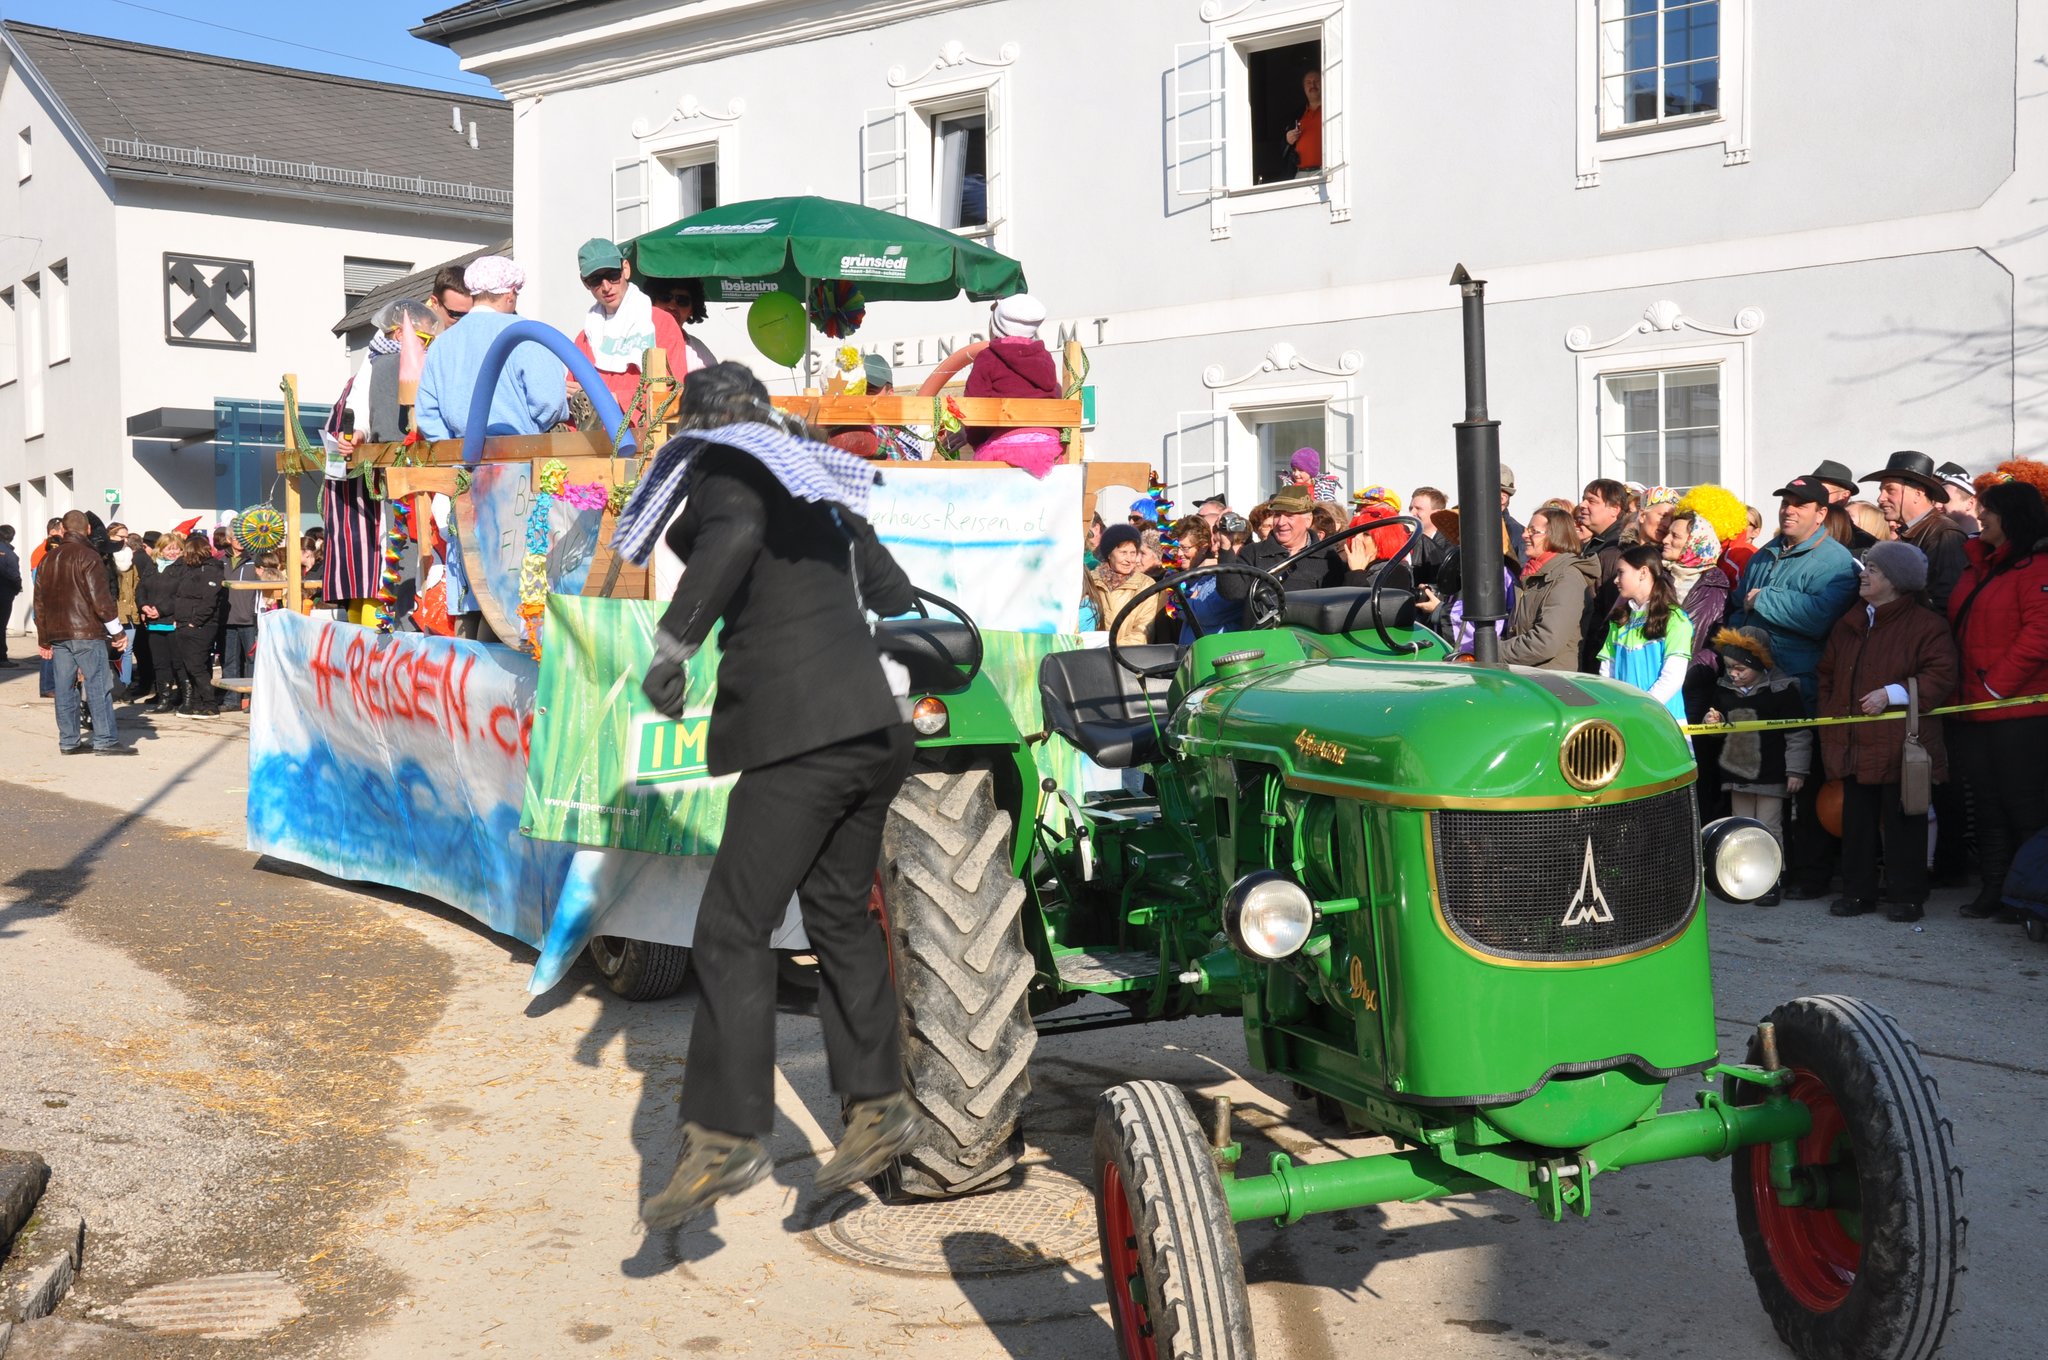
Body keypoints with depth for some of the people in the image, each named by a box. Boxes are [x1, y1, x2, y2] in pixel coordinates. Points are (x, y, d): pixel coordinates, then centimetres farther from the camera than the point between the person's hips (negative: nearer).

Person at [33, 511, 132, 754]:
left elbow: (40, 601, 17)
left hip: (57, 634, 7)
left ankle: (68, 741, 11)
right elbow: (100, 597, -13)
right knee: (98, 685, -5)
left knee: (65, 688, 8)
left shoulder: (48, 559, 15)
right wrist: (117, 631, -9)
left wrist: (43, 639, 23)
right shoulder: (87, 556, -7)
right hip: (87, 632, -7)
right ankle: (106, 740, -7)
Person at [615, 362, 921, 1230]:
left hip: (800, 729, -9)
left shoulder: (725, 462, 0)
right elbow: (891, 593, 29)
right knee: (838, 913, 16)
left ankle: (725, 1139, -9)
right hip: (869, 723, 9)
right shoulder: (816, 481, 23)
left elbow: (732, 535, -23)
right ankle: (876, 1107, 19)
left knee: (734, 927, -7)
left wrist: (674, 643, -21)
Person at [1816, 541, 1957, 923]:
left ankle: (1906, 894, 12)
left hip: (1900, 746, -6)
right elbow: (1828, 676, 21)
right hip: (1854, 745, 6)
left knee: (1902, 820, 2)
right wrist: (1828, 719, 12)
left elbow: (1941, 676, -12)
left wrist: (1893, 693, -20)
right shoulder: (1849, 624, 15)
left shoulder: (1926, 625, -5)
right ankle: (1858, 891, 19)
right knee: (1856, 820, 10)